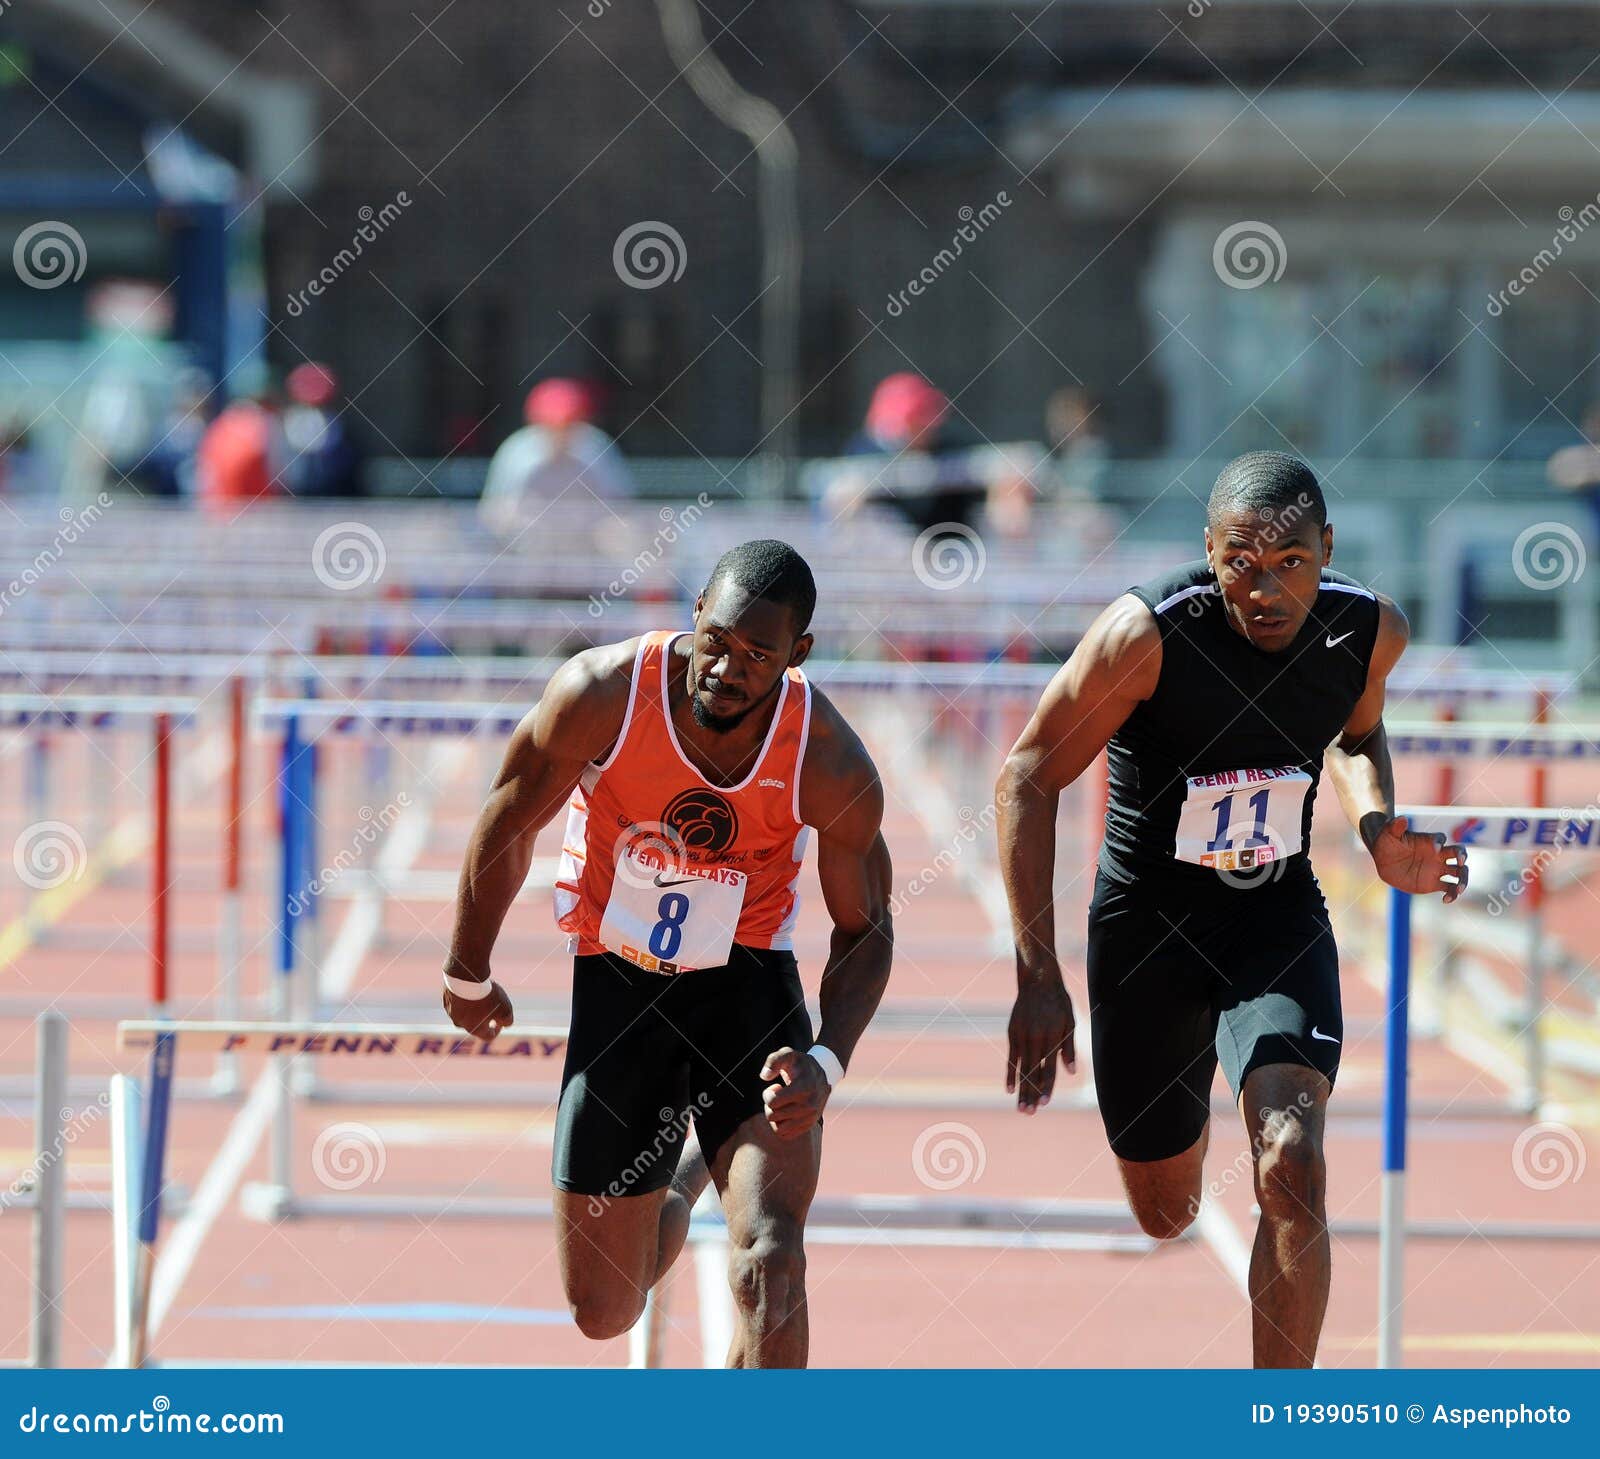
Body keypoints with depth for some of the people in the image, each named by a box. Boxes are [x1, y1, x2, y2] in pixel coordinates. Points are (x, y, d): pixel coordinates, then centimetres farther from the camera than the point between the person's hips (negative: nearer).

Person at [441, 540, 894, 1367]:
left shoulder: (829, 766, -20)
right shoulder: (602, 695, -21)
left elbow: (864, 929, -4)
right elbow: (508, 825, -2)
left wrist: (826, 1063, -21)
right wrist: (468, 975, 10)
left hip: (748, 986, -1)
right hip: (616, 988, 1)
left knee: (769, 1260, -25)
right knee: (603, 1312, 10)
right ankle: (683, 1182, 45)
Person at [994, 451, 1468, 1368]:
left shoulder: (1371, 631, -12)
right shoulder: (1149, 635, -25)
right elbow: (1028, 780, -15)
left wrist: (1380, 830, -8)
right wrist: (1037, 977, -19)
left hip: (1278, 918, 1)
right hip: (1146, 918, -1)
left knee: (1292, 1169, -23)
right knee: (1167, 1214, 14)